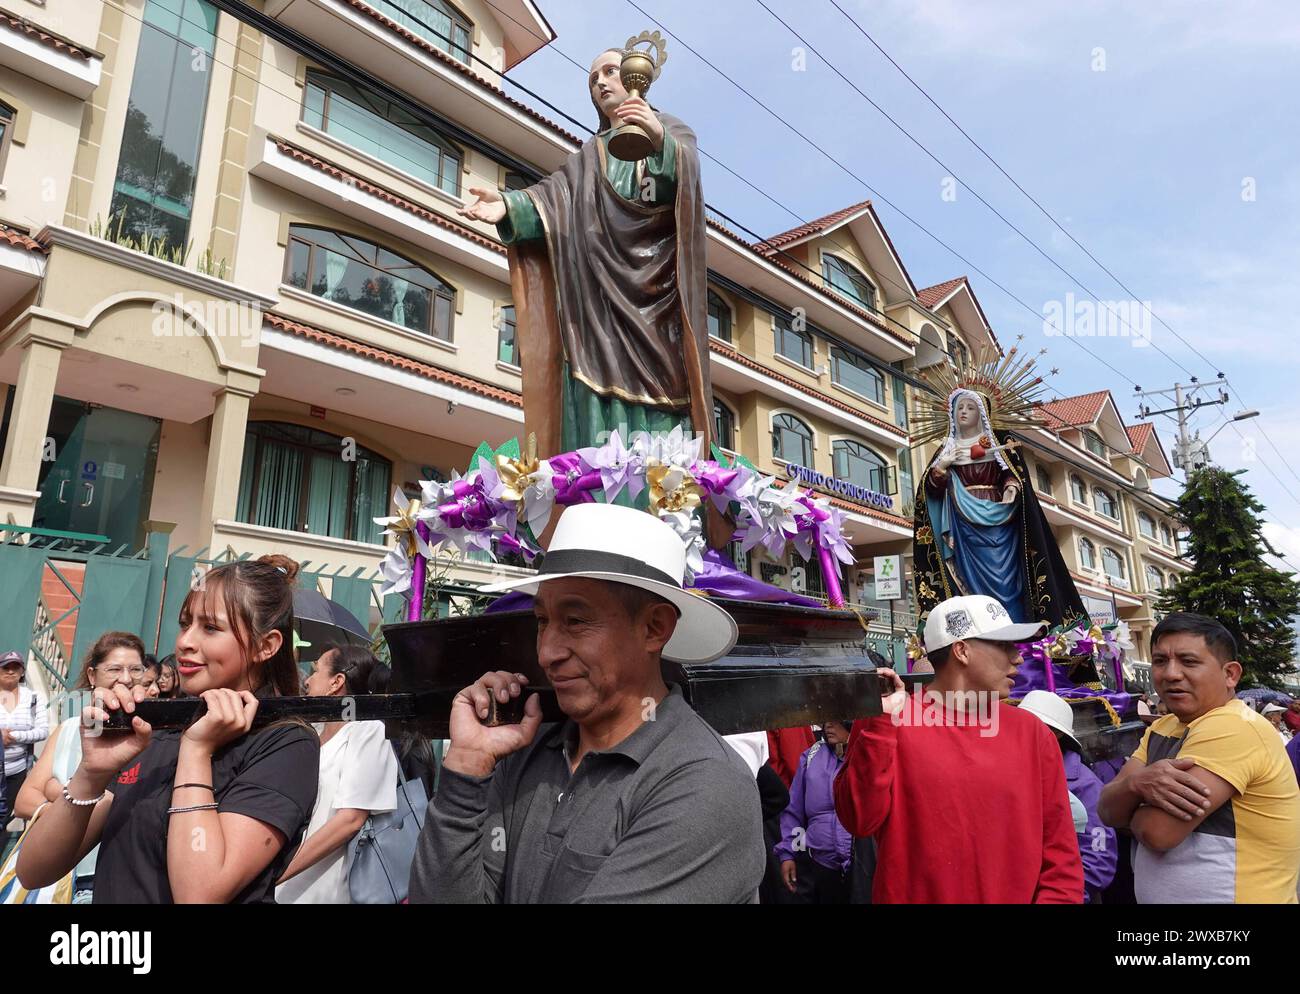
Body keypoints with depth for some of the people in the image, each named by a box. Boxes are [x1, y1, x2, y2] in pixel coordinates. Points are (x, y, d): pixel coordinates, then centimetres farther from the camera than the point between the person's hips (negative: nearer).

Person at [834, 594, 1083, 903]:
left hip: (1017, 896, 3)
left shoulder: (1032, 733, -2)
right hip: (913, 895, -3)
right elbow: (860, 820, -17)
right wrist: (881, 721, -23)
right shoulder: (886, 723, -10)